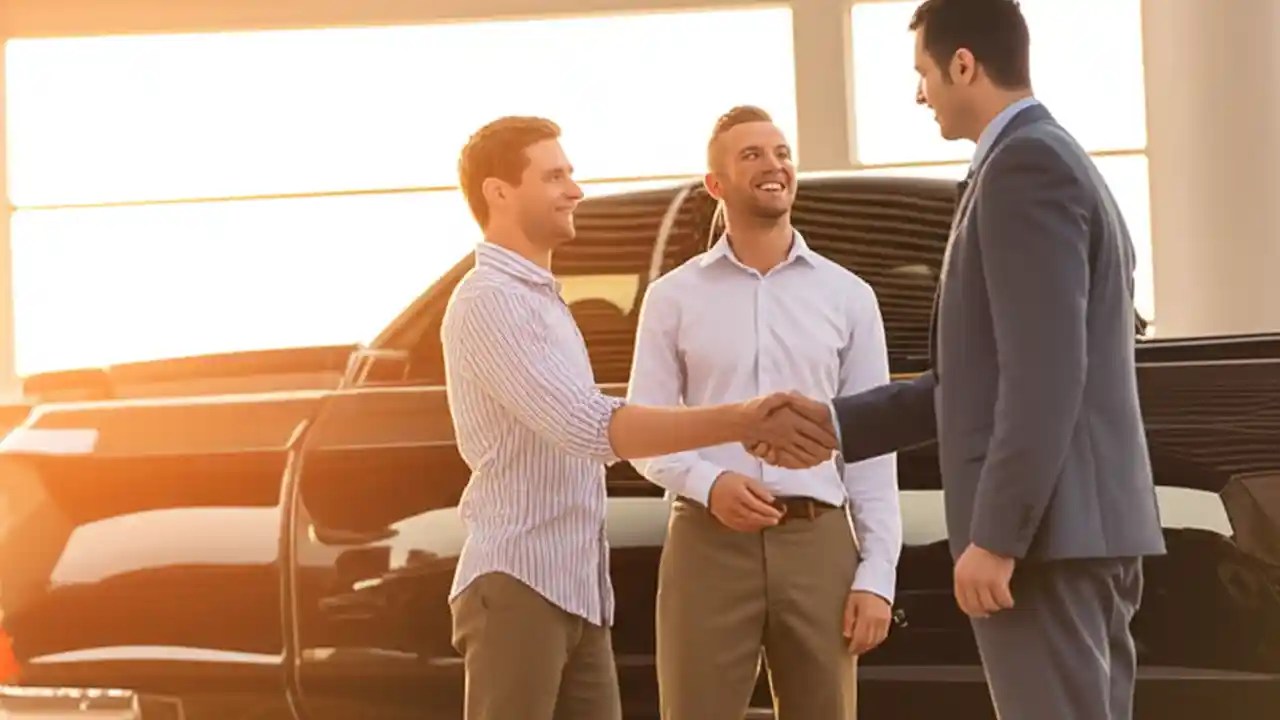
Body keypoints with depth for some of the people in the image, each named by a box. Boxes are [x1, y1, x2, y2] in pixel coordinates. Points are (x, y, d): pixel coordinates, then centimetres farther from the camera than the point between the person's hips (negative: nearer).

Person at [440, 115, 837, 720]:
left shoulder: (539, 300, 20)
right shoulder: (488, 301, -12)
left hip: (577, 590, 9)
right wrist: (741, 422, -32)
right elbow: (590, 426, -25)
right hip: (518, 584, -9)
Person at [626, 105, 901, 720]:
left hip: (818, 543, 1)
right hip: (709, 543, -1)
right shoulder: (673, 298, 6)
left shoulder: (847, 296, 9)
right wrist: (708, 482, -15)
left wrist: (877, 572, -1)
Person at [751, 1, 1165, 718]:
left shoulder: (1025, 166, -11)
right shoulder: (1060, 164, 21)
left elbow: (1045, 374, -20)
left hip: (1046, 527, -10)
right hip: (1086, 525, 10)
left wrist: (995, 538, -21)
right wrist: (835, 425, 23)